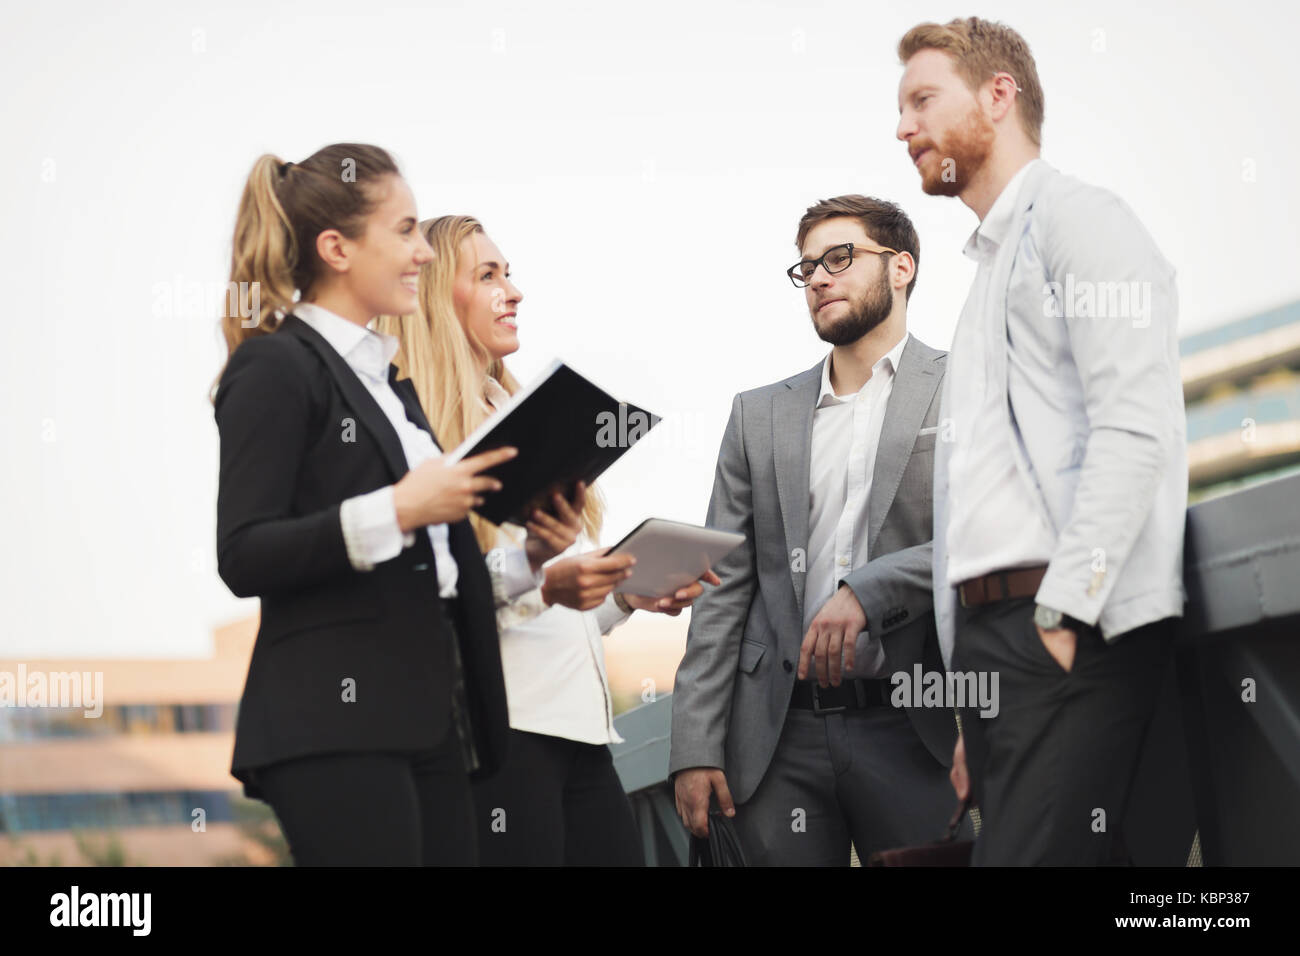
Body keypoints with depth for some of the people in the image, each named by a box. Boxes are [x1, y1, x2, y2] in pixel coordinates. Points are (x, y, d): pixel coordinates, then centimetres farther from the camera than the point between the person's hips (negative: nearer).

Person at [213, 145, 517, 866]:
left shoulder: (383, 378, 23)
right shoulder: (275, 367, -5)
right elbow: (243, 558, -14)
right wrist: (395, 511, -21)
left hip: (424, 718, 9)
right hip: (337, 724, -8)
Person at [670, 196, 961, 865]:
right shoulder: (759, 415, 15)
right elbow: (725, 590, 11)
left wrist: (869, 590, -18)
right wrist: (695, 747, 3)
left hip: (914, 731, -3)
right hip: (781, 736, 3)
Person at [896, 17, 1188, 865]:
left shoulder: (1077, 218, 1)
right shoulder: (990, 270, 27)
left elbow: (1134, 430, -14)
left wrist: (1063, 614, -20)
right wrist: (971, 696, 17)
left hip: (1075, 634, -9)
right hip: (989, 636, 9)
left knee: (1027, 851, -19)